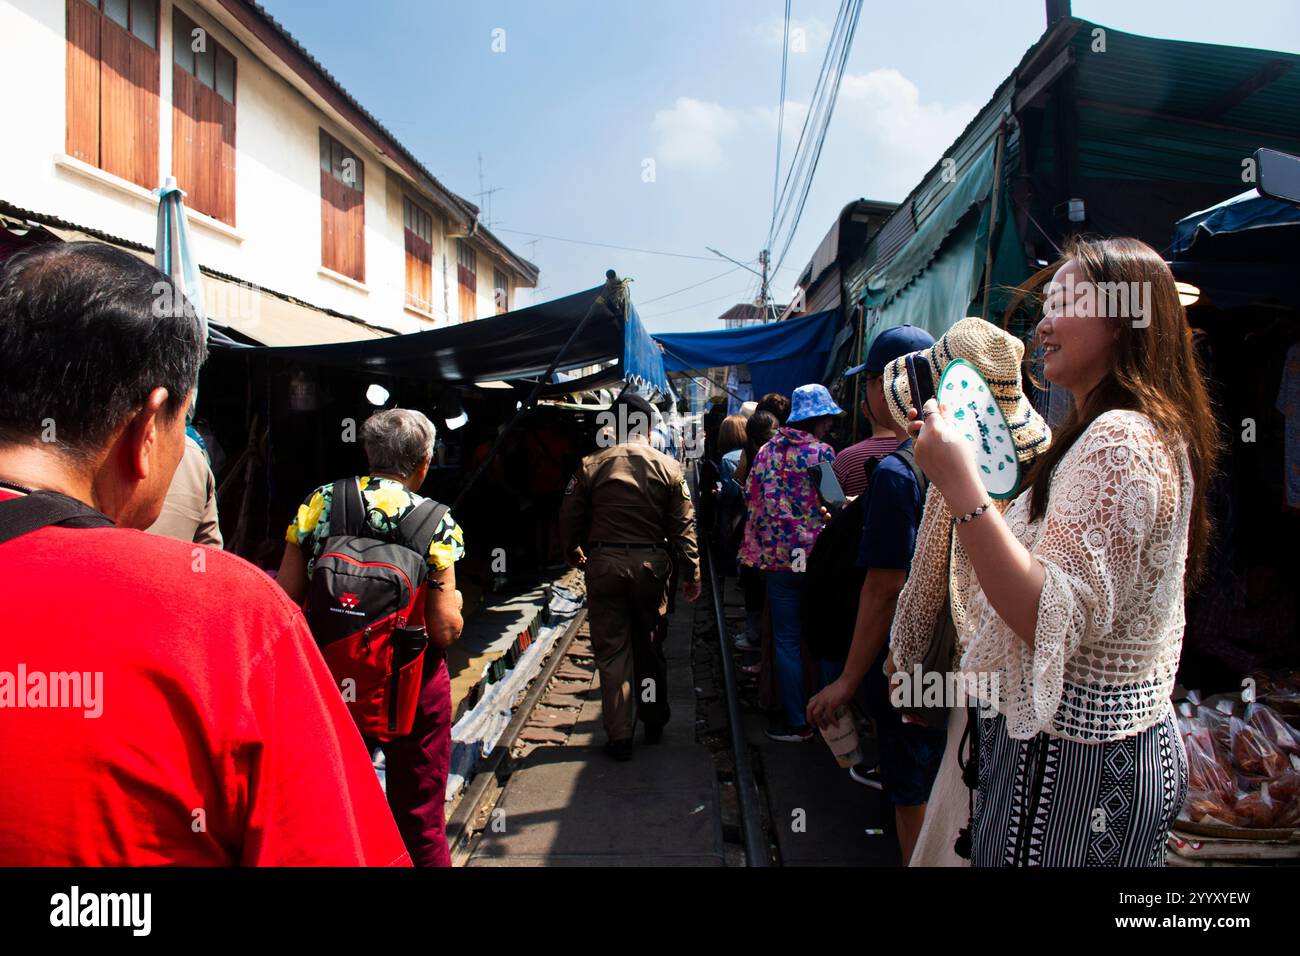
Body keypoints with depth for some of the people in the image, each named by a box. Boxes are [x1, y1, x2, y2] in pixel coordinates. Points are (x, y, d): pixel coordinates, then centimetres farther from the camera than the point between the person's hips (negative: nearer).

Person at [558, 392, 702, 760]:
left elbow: (569, 519, 2)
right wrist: (691, 574, 6)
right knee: (650, 647, 17)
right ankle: (654, 724, 31)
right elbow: (683, 525, -1)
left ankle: (619, 738, 11)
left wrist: (574, 555, 20)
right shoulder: (668, 467, -1)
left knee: (612, 652, 7)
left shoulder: (590, 466, -3)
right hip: (650, 564, 1)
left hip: (604, 564, -1)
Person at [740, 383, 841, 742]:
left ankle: (797, 722, 9)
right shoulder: (821, 453, -8)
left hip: (776, 557, 2)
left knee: (787, 641, 6)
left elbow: (753, 501, 8)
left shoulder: (767, 451, 4)